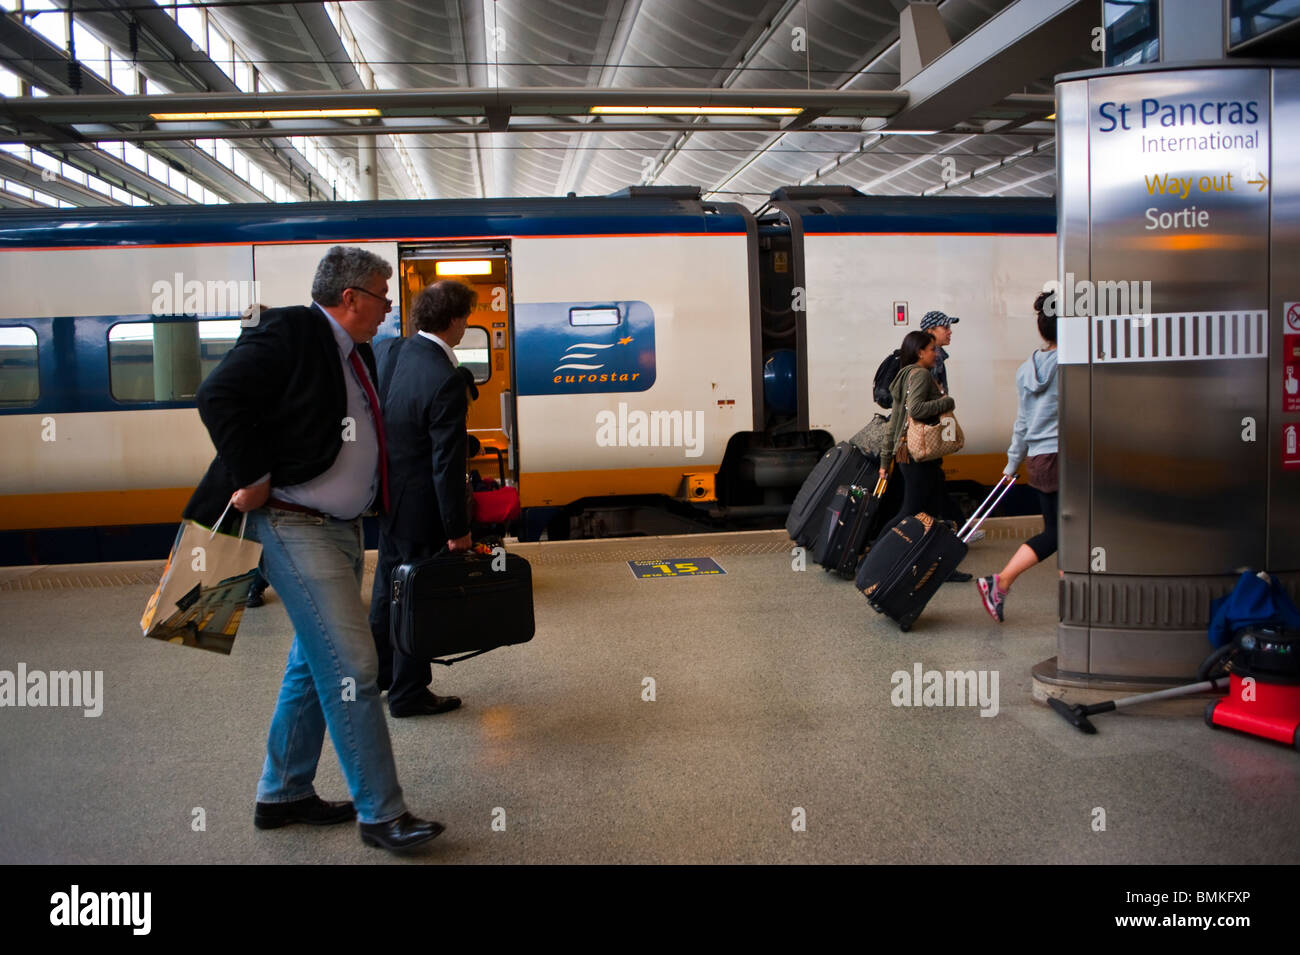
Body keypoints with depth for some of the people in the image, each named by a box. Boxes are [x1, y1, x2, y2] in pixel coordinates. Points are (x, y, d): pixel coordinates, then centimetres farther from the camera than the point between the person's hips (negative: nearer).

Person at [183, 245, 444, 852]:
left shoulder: (356, 354, 15)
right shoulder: (289, 334, -12)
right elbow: (219, 396, -21)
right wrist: (253, 479, -20)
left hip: (342, 529, 10)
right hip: (295, 528, -10)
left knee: (314, 664, 17)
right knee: (351, 667, -9)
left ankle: (282, 794, 31)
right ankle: (380, 813, 2)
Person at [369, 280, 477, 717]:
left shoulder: (388, 351, -1)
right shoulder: (446, 380, -25)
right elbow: (447, 463, -23)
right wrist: (457, 529, -16)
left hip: (386, 492, 8)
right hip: (419, 504, -8)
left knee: (388, 587, 24)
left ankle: (376, 672, 40)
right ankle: (408, 693, 21)